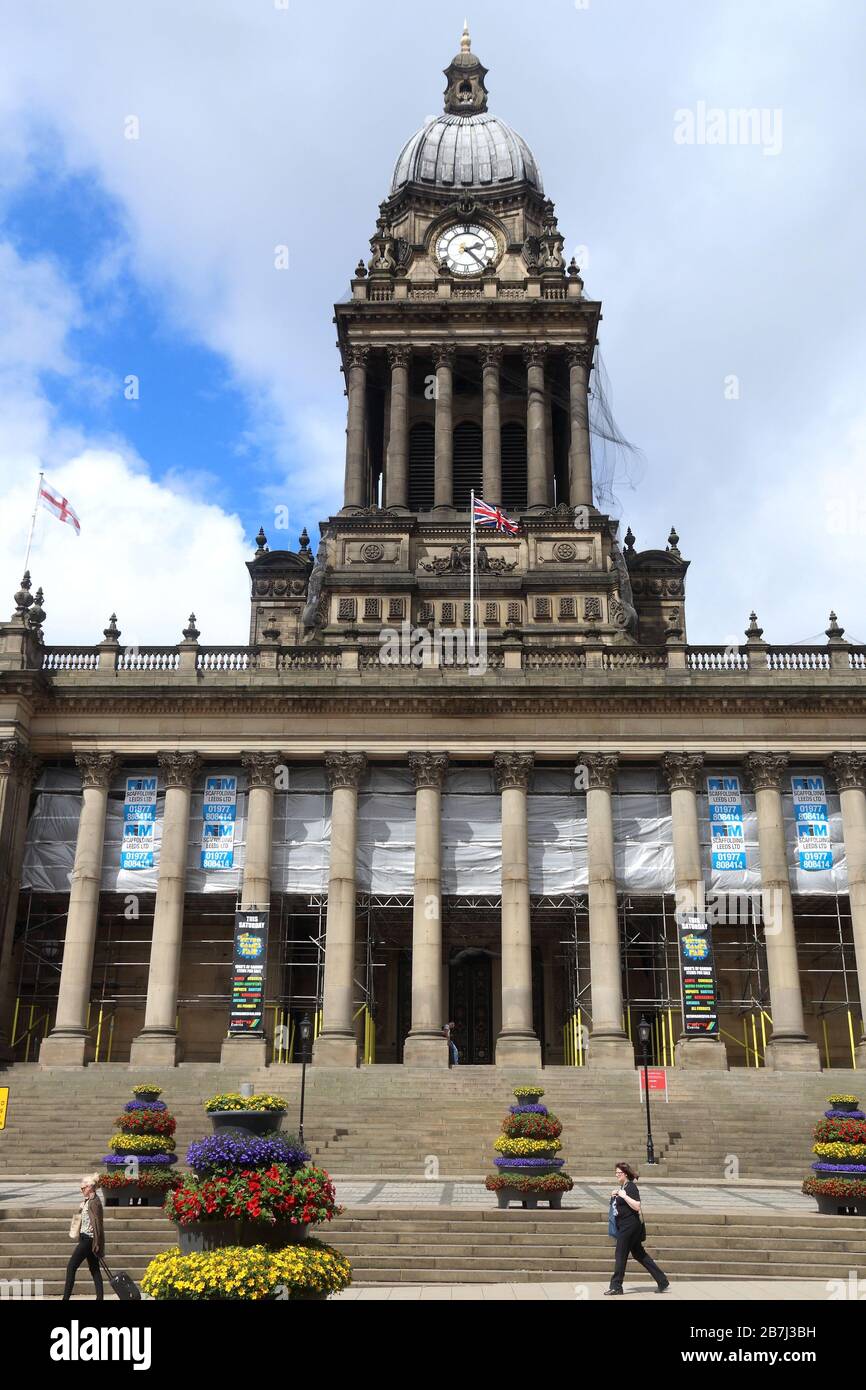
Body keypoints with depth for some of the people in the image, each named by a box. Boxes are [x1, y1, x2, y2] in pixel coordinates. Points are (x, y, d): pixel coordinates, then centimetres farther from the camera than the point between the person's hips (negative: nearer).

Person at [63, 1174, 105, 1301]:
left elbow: (97, 1223, -18)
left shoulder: (94, 1202, -17)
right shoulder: (87, 1201, 12)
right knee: (94, 1269, 9)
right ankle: (100, 1297, 11)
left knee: (71, 1267, -5)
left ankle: (66, 1297, -2)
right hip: (86, 1239, 10)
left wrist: (97, 1243, -18)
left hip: (88, 1240, -10)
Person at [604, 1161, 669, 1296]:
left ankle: (616, 1286, 3)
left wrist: (624, 1195, -24)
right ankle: (662, 1281, 16)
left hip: (630, 1225, -10)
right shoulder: (620, 1187, 14)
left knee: (621, 1254, -4)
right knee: (639, 1254, 11)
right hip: (624, 1226, 10)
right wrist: (613, 1196, 6)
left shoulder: (631, 1187, -14)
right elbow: (618, 1204, 24)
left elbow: (637, 1206, -22)